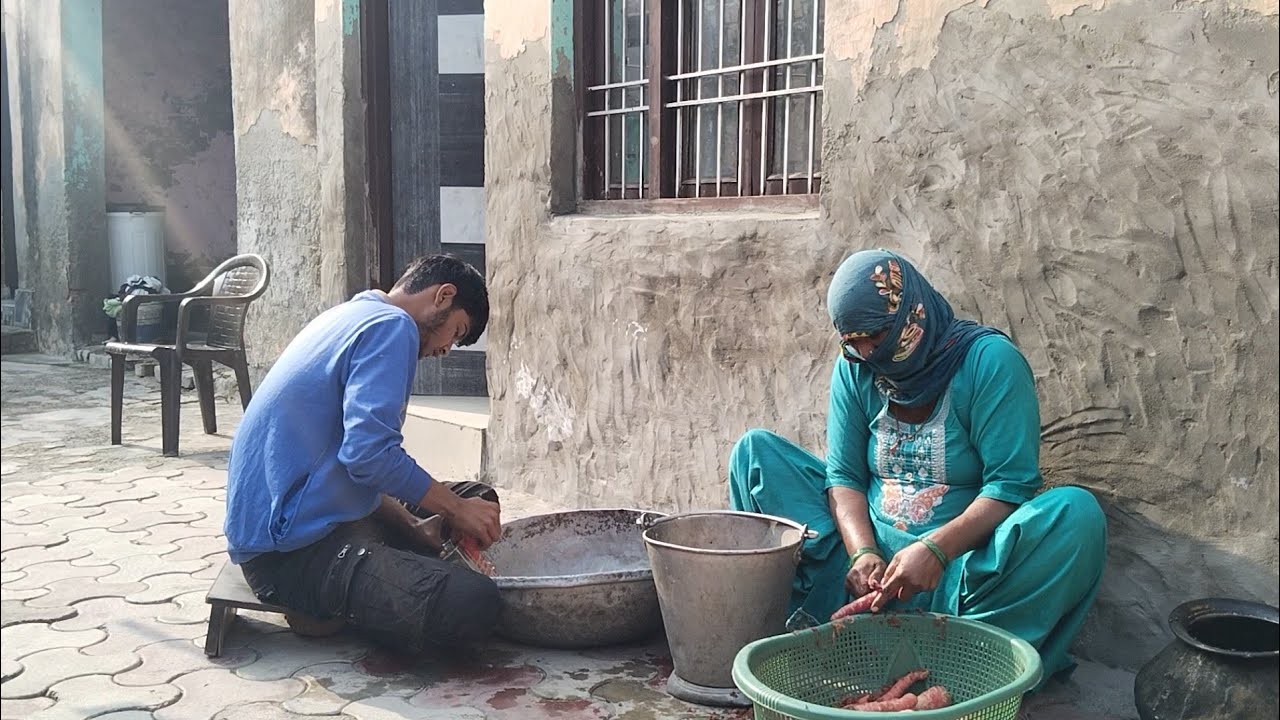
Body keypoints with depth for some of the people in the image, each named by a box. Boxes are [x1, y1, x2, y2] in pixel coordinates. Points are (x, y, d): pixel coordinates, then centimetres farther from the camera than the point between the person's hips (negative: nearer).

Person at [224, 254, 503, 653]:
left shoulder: (348, 317, 19)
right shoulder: (391, 326, -12)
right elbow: (368, 454, -24)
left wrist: (417, 530, 12)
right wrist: (457, 510, -10)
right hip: (291, 546, -11)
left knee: (479, 501, 17)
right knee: (471, 604, -26)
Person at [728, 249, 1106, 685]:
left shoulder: (990, 360, -12)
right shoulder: (855, 369, 2)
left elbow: (1011, 486, -16)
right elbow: (844, 476, 1)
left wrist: (935, 550, -30)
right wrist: (862, 553, -18)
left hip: (961, 567, -4)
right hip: (869, 563, 4)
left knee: (1077, 513, -31)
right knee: (756, 450, -3)